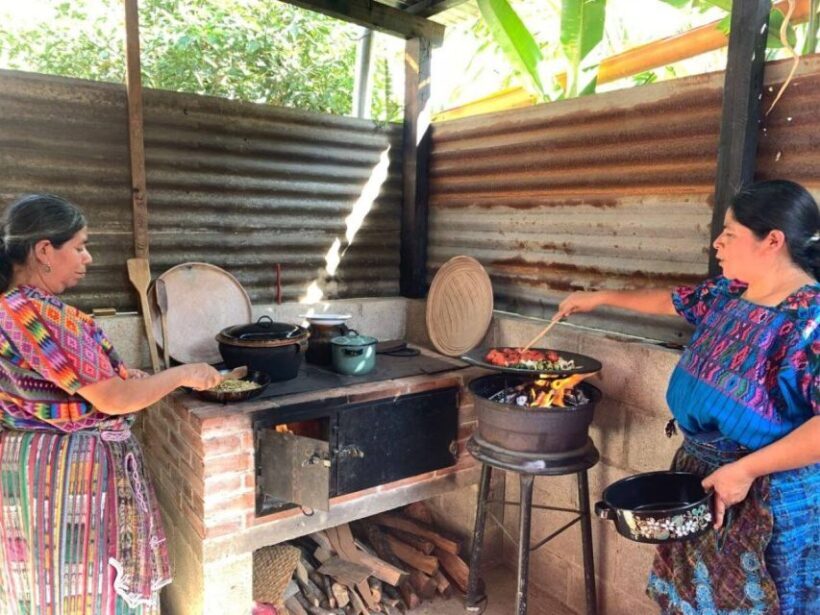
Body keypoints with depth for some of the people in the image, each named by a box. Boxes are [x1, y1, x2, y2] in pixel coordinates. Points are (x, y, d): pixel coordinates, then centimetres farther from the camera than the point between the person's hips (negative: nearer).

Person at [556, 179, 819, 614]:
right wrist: (600, 298, 24)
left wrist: (745, 469, -28)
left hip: (770, 501, -7)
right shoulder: (728, 294, 1)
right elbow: (673, 301, 19)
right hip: (700, 475, 7)